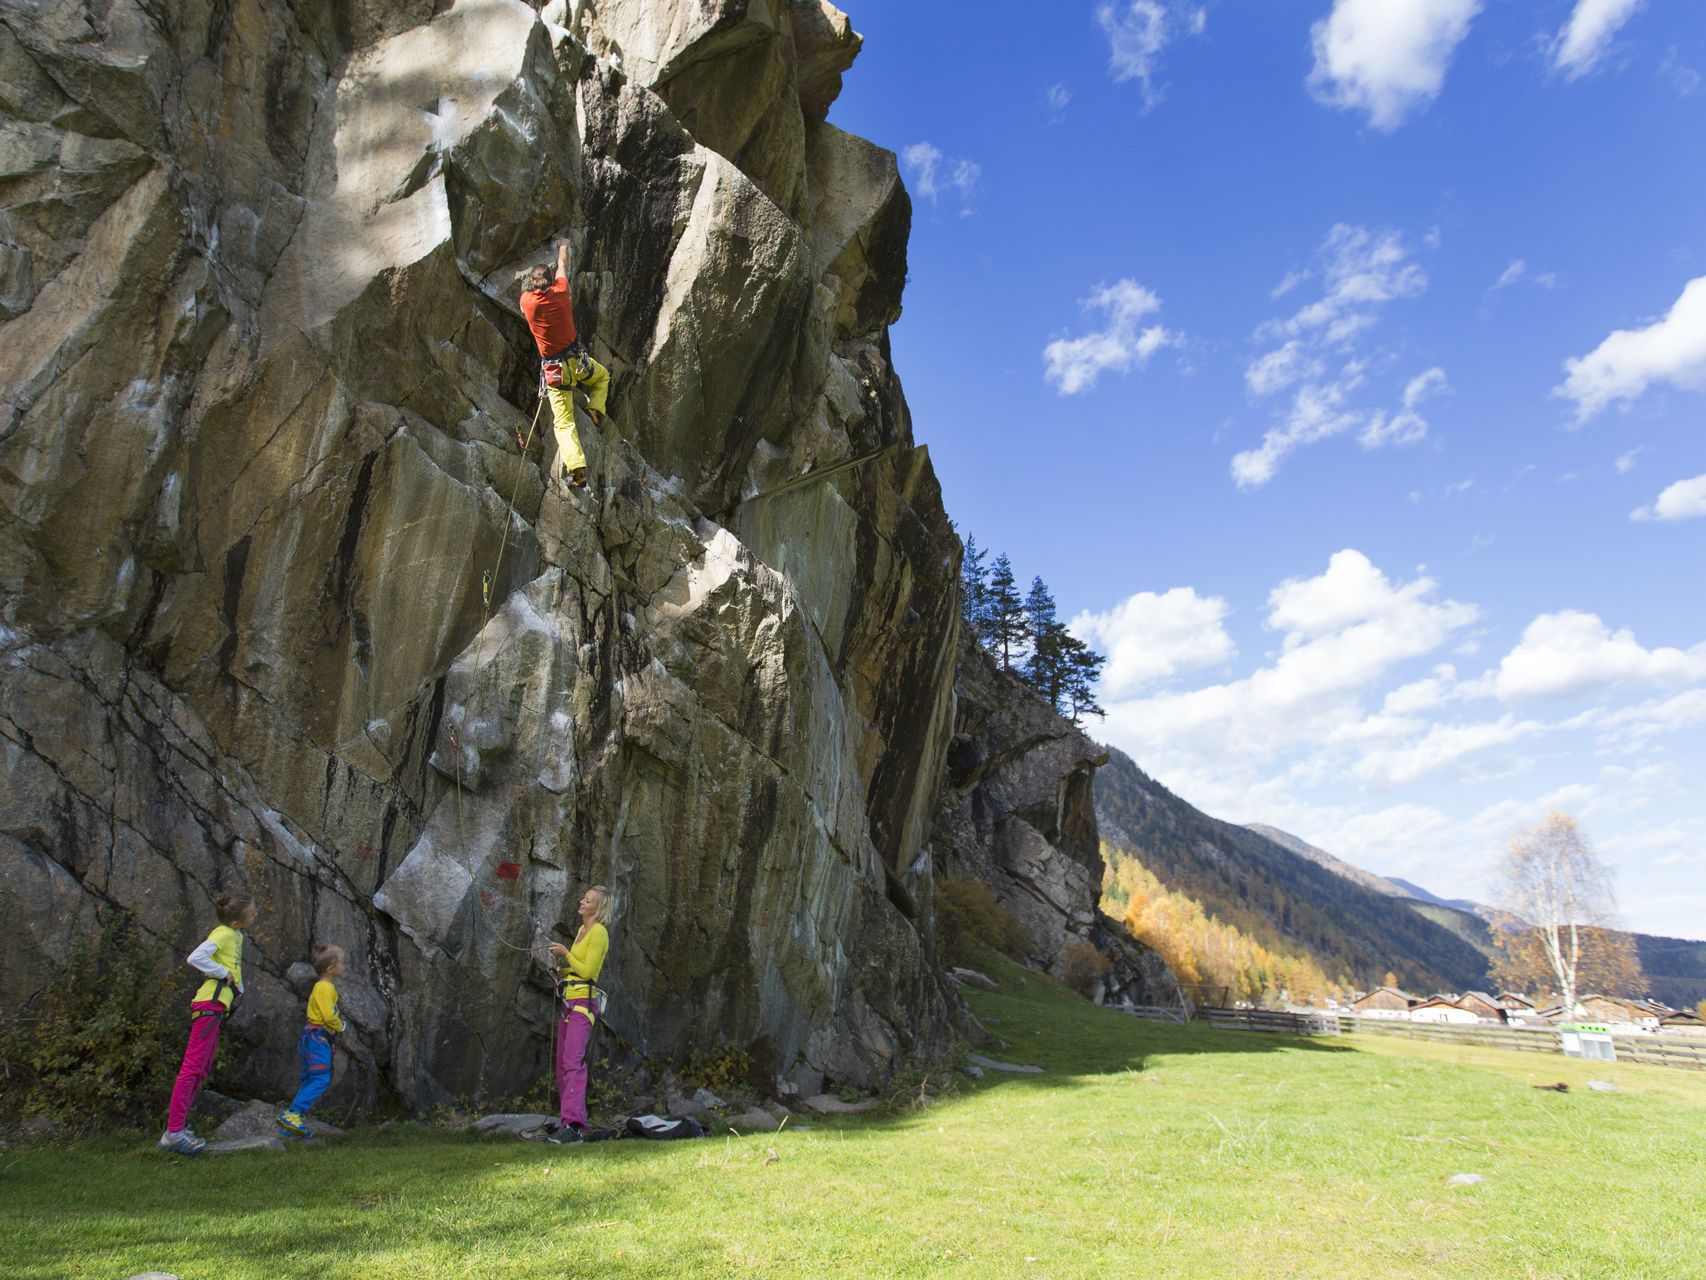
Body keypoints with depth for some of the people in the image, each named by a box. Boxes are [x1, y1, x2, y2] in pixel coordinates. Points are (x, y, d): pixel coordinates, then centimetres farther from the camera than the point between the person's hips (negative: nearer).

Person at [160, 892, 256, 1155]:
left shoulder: (236, 935, 17)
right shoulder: (223, 934, -11)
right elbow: (195, 958, -24)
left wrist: (238, 988, 12)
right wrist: (223, 973, -16)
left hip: (218, 1007, 10)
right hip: (210, 1004, -10)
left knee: (202, 1068, 14)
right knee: (193, 1067, -10)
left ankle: (177, 1124, 20)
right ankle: (173, 1132, -11)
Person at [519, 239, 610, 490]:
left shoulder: (527, 301, -8)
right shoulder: (560, 292, -6)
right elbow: (563, 267, 15)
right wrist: (563, 247, 35)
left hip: (554, 371, -1)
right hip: (577, 361, 1)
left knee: (563, 423, 0)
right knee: (603, 376, 36)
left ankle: (577, 467, -16)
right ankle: (595, 408, 14)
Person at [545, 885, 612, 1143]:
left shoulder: (599, 932, -10)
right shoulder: (582, 929, 17)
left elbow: (586, 971, -15)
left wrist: (566, 953, -8)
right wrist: (560, 969, 9)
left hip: (583, 1001, -10)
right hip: (567, 1001, 10)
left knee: (573, 1061, -19)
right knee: (562, 1063, 11)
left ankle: (572, 1125, -25)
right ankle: (567, 1118, 18)